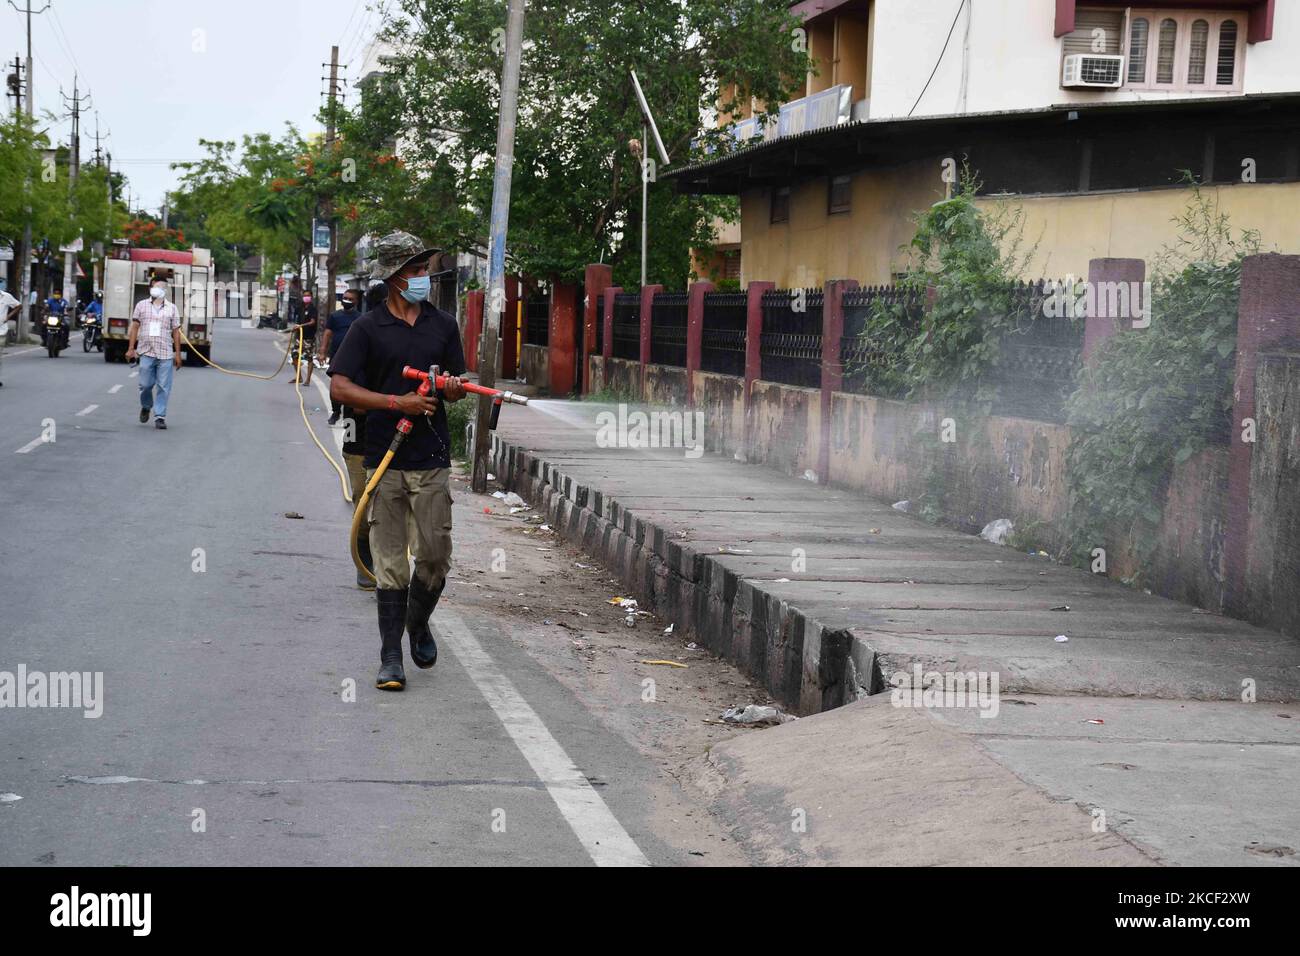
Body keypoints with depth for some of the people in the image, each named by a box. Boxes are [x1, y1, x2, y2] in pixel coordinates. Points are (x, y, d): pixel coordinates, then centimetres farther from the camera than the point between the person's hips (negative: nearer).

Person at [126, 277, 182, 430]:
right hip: (146, 352, 0)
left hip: (165, 354, 0)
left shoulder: (171, 308, 9)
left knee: (164, 387, -3)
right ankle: (146, 406, 29)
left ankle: (160, 416, 3)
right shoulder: (142, 305, 8)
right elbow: (135, 327, 7)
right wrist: (131, 348, -1)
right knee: (146, 384, 1)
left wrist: (177, 354, 4)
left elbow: (176, 331, 9)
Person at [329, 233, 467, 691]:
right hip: (384, 459, -2)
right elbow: (339, 387, -7)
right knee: (390, 562, -1)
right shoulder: (368, 327, 0)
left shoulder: (443, 325, 11)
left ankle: (418, 622, 30)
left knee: (435, 555, 2)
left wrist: (453, 389, -10)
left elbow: (456, 387, 15)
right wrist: (397, 402, -16)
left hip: (432, 460, 3)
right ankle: (391, 658, 5)